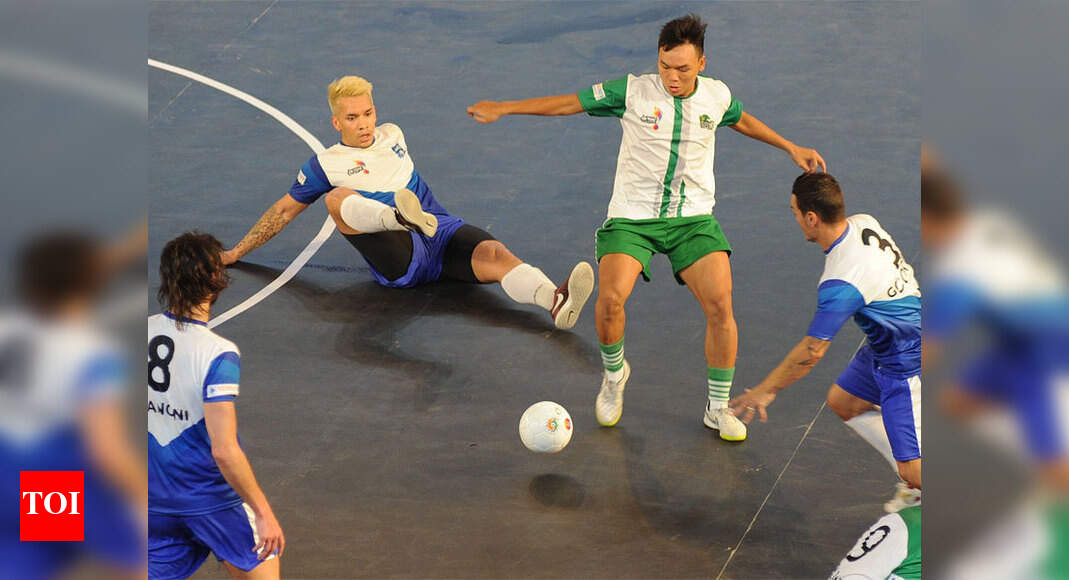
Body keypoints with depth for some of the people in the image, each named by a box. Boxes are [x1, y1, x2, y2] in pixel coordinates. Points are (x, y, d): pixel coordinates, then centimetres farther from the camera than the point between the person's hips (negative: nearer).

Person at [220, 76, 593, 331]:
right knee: (336, 197, -29)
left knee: (494, 254, -29)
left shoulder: (392, 135, 23)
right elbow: (285, 210, 20)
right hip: (398, 259, -4)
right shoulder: (326, 164, 11)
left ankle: (556, 302, -57)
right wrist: (237, 252, 22)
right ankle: (403, 217, -62)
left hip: (441, 231, 4)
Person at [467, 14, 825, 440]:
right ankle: (614, 372, 9)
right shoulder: (632, 92, -9)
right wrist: (503, 108, -6)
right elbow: (567, 103, -2)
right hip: (632, 217, -2)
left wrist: (791, 149, 29)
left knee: (720, 306, -14)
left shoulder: (717, 96, 1)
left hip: (693, 217, 2)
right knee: (611, 298, -25)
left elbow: (742, 121, 25)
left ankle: (718, 409, 5)